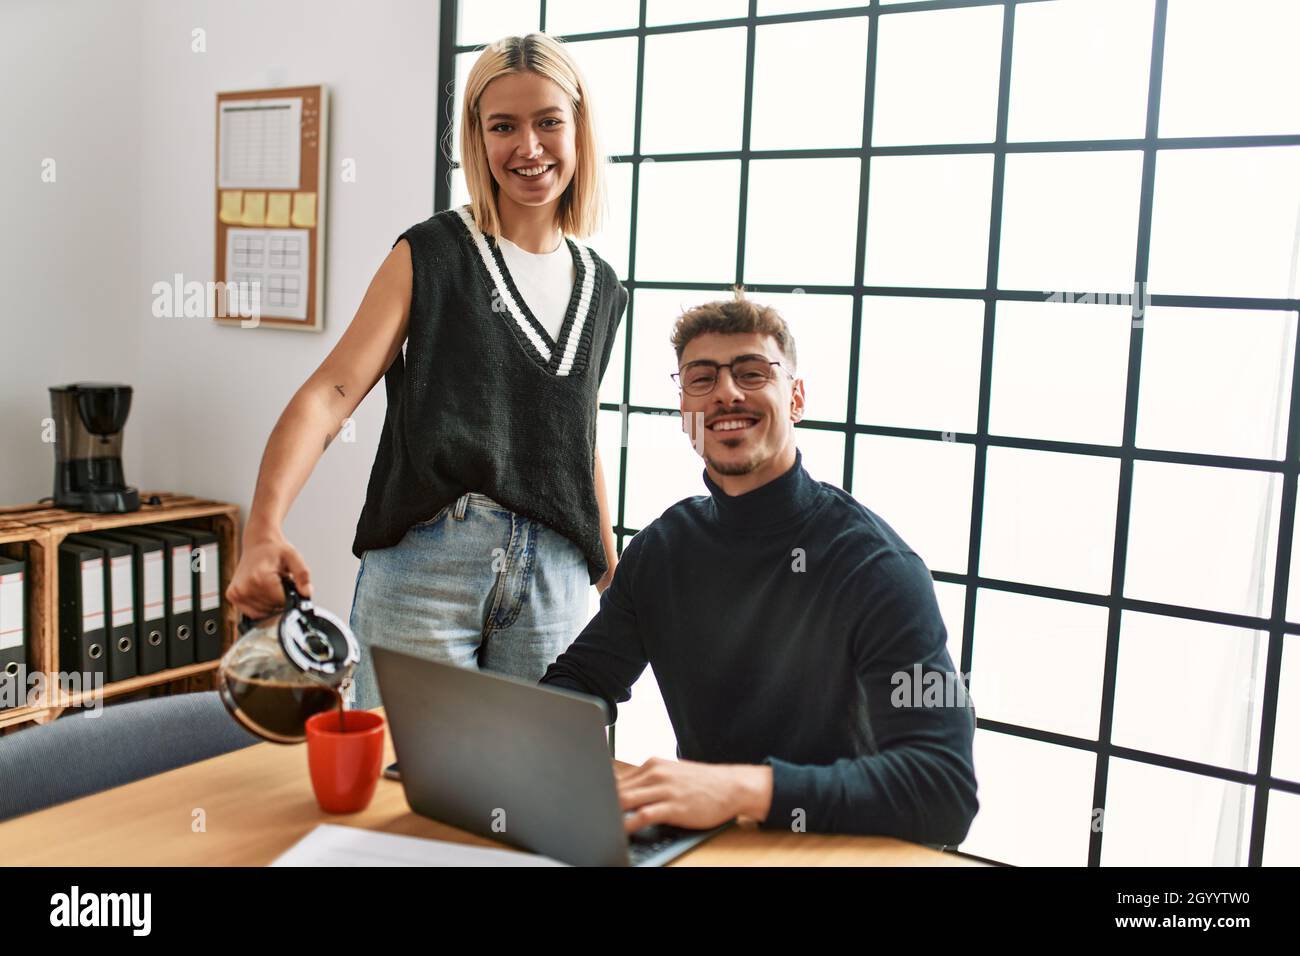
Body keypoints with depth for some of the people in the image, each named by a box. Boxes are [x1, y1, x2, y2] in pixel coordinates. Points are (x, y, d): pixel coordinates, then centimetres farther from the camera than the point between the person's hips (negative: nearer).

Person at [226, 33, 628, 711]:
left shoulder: (602, 290, 14)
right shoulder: (431, 255, 0)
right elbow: (329, 393, -11)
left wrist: (615, 587, 21)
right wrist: (263, 530, -27)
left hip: (553, 578, 4)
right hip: (425, 563, -4)